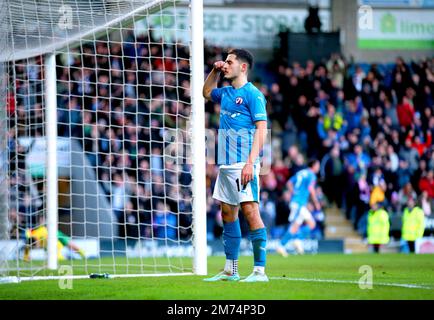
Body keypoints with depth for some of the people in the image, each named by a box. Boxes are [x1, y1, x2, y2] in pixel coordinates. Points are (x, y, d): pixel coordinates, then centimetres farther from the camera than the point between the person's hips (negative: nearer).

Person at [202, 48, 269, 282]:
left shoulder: (252, 94, -7)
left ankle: (260, 270, -12)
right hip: (226, 164, 9)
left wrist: (250, 162, -22)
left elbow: (261, 130, -13)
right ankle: (230, 271, 16)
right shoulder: (225, 93, 17)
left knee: (250, 212, -12)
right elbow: (207, 93, 40)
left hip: (243, 164, -9)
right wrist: (214, 72, 21)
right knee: (228, 214, 10)